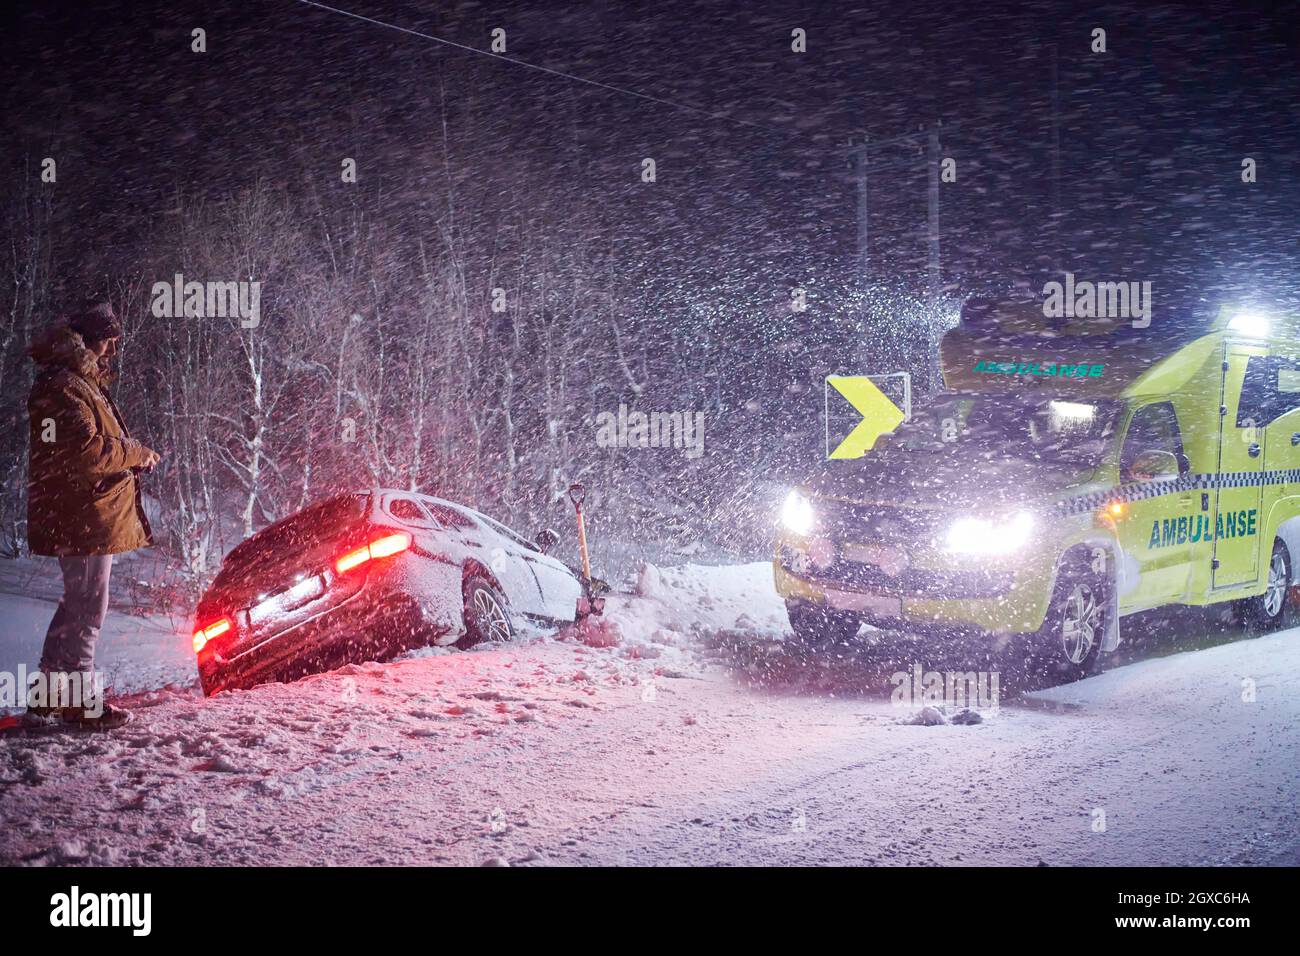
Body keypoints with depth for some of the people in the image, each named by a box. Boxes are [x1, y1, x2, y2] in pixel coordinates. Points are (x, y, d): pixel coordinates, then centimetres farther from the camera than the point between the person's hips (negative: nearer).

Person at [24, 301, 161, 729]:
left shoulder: (82, 382, 20)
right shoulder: (63, 388, -15)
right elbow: (85, 449, -25)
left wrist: (132, 455, 5)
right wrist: (138, 453, -12)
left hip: (89, 514, 11)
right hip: (84, 517, -11)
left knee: (78, 605, 18)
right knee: (86, 609, -4)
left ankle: (49, 694, 25)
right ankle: (80, 701, 3)